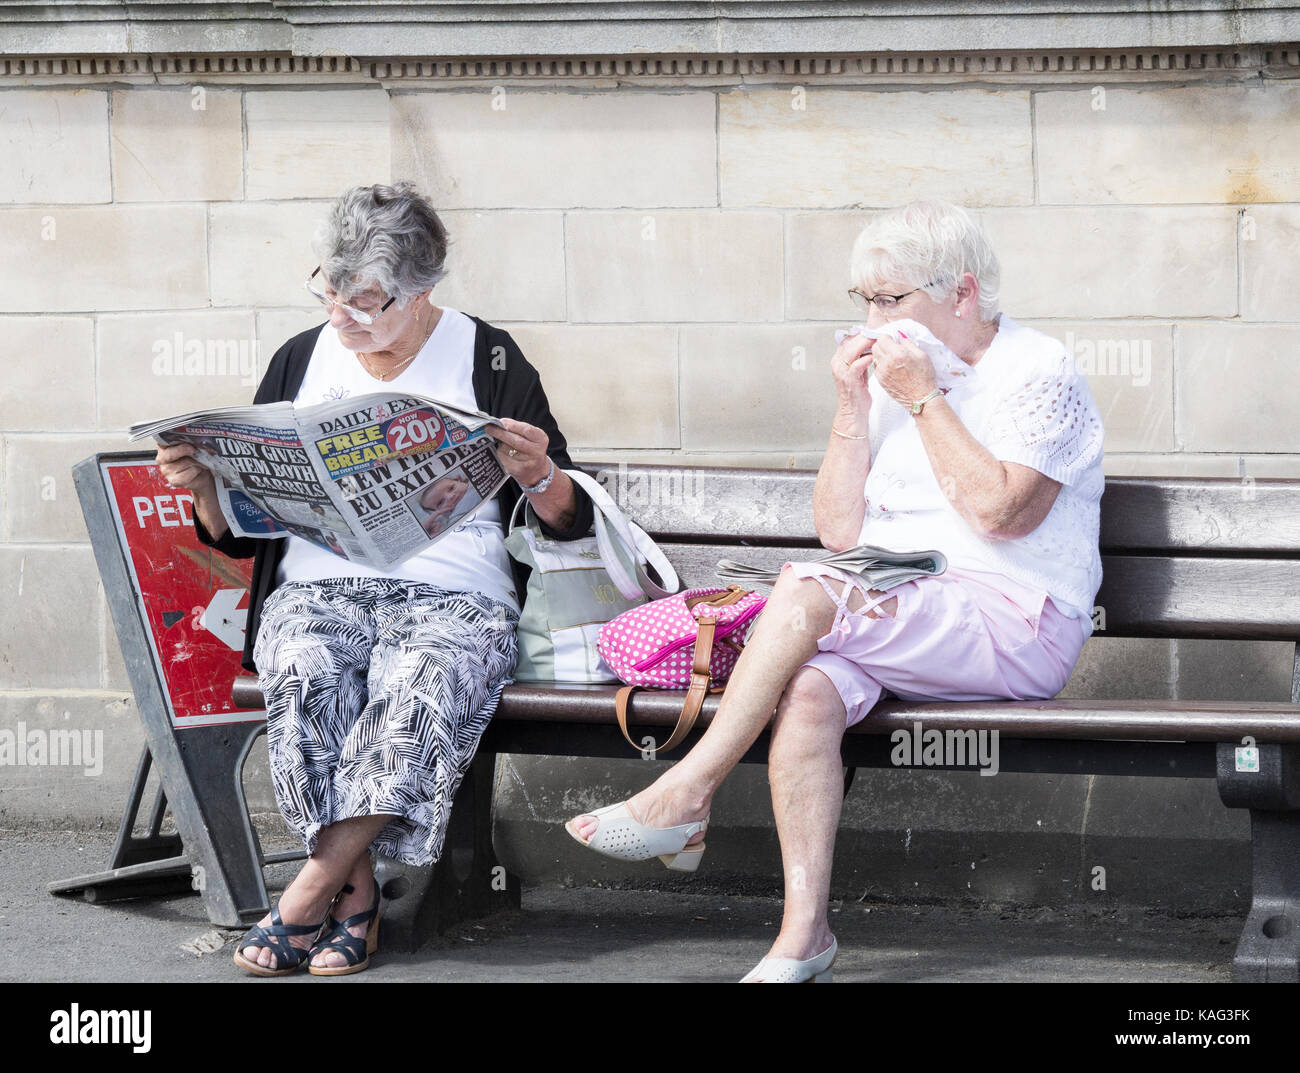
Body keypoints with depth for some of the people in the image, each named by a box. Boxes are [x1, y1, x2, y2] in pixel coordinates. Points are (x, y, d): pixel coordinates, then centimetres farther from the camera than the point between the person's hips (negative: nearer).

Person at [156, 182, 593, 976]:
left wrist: (540, 477, -17)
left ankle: (308, 895, -30)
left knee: (419, 684, -37)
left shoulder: (488, 359, 7)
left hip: (454, 592, -2)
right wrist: (205, 486, -4)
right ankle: (355, 889, -25)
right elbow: (238, 531, 18)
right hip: (318, 588, 2)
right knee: (308, 674, -35)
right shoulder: (303, 359, 15)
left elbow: (572, 522, 6)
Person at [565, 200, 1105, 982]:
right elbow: (841, 531, 15)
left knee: (805, 589, -29)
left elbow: (997, 512, -16)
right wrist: (853, 410, 4)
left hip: (1014, 626, -6)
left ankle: (685, 797, -20)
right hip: (896, 618, 6)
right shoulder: (891, 376, 19)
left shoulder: (1041, 374, -1)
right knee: (806, 689, -29)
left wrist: (924, 399, -11)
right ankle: (805, 931, -31)